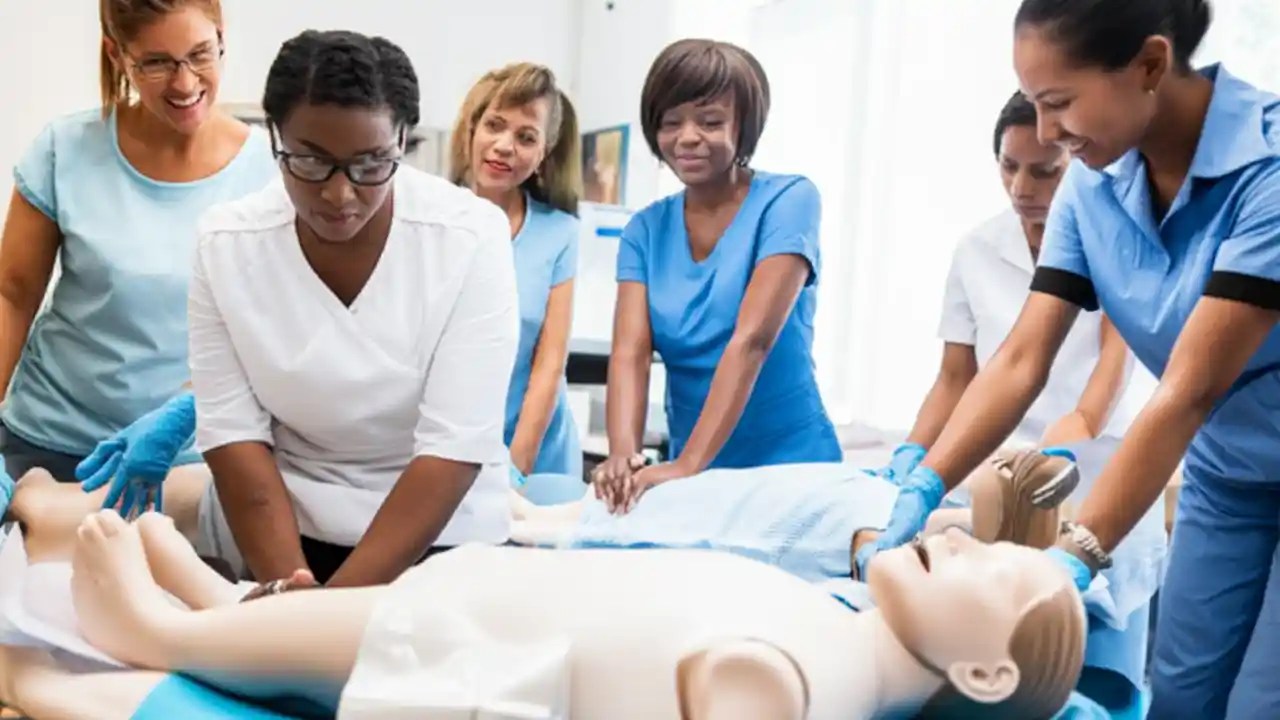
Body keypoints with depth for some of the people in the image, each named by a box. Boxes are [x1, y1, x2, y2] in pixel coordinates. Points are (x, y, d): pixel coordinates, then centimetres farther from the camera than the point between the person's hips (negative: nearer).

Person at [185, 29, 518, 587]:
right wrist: (291, 589, -19)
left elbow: (455, 448, -19)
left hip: (441, 541, -1)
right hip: (279, 533, 1)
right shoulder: (225, 242, -9)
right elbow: (231, 433, -9)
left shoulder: (471, 236, -16)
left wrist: (337, 607, -23)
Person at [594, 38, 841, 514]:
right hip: (690, 470, 3)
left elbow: (752, 340, -19)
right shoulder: (646, 230, 4)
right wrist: (623, 456, -25)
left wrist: (687, 465, -27)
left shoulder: (787, 201, -9)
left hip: (787, 465, -3)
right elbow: (630, 352, -8)